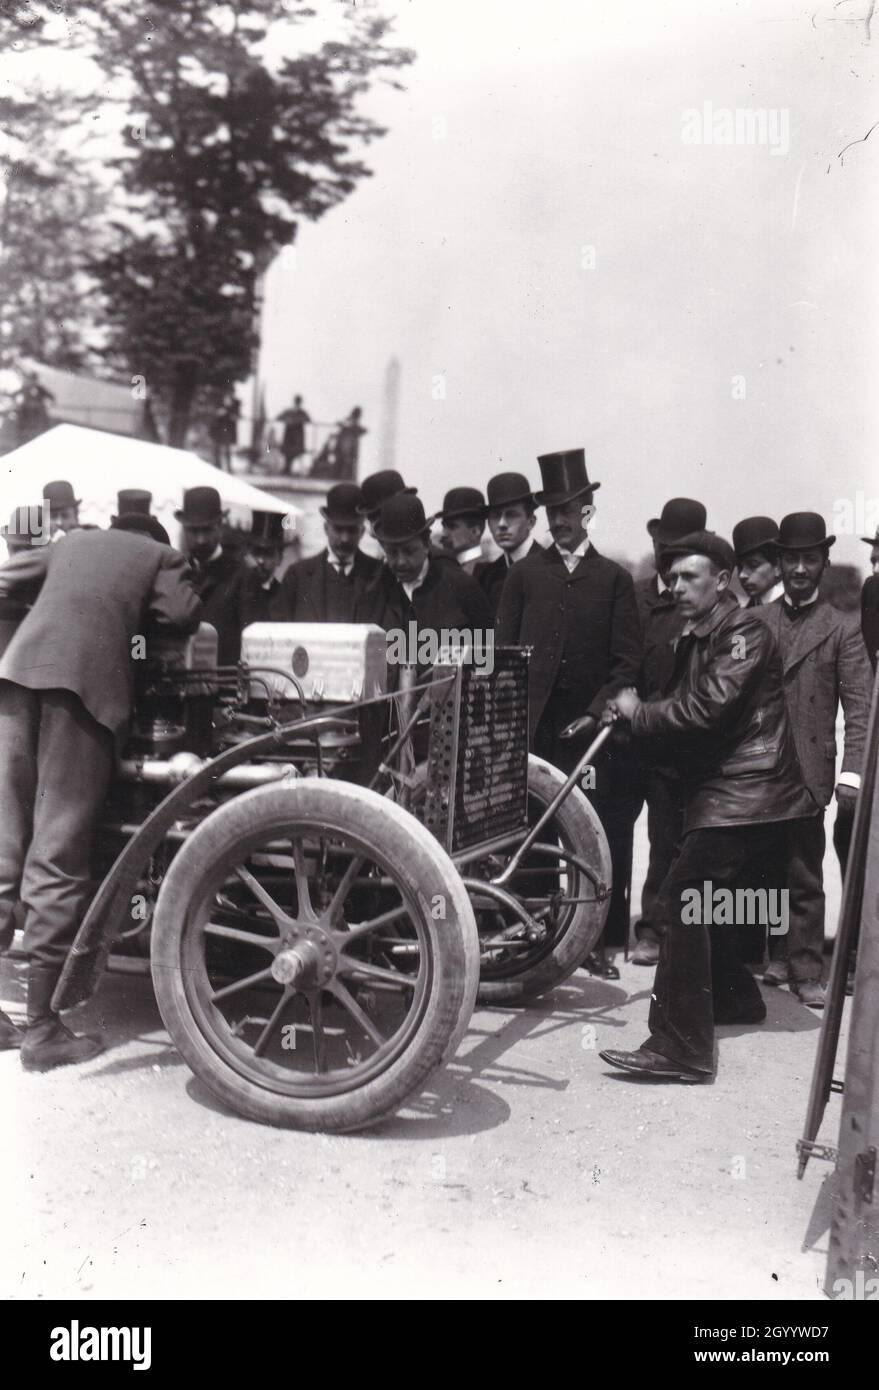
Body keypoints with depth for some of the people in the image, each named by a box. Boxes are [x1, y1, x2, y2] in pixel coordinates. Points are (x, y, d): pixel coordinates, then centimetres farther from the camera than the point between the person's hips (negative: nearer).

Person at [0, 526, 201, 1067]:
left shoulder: (73, 542, 31)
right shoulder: (164, 557, 18)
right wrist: (137, 611, 23)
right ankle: (44, 1029, 0)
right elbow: (182, 616, 2)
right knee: (59, 856, -4)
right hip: (84, 677, -5)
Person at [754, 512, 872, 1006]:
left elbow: (860, 707, -3)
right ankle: (781, 954, 21)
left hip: (806, 771, -2)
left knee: (804, 875, 1)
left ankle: (806, 968, 12)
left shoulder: (843, 628, 3)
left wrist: (852, 773, -14)